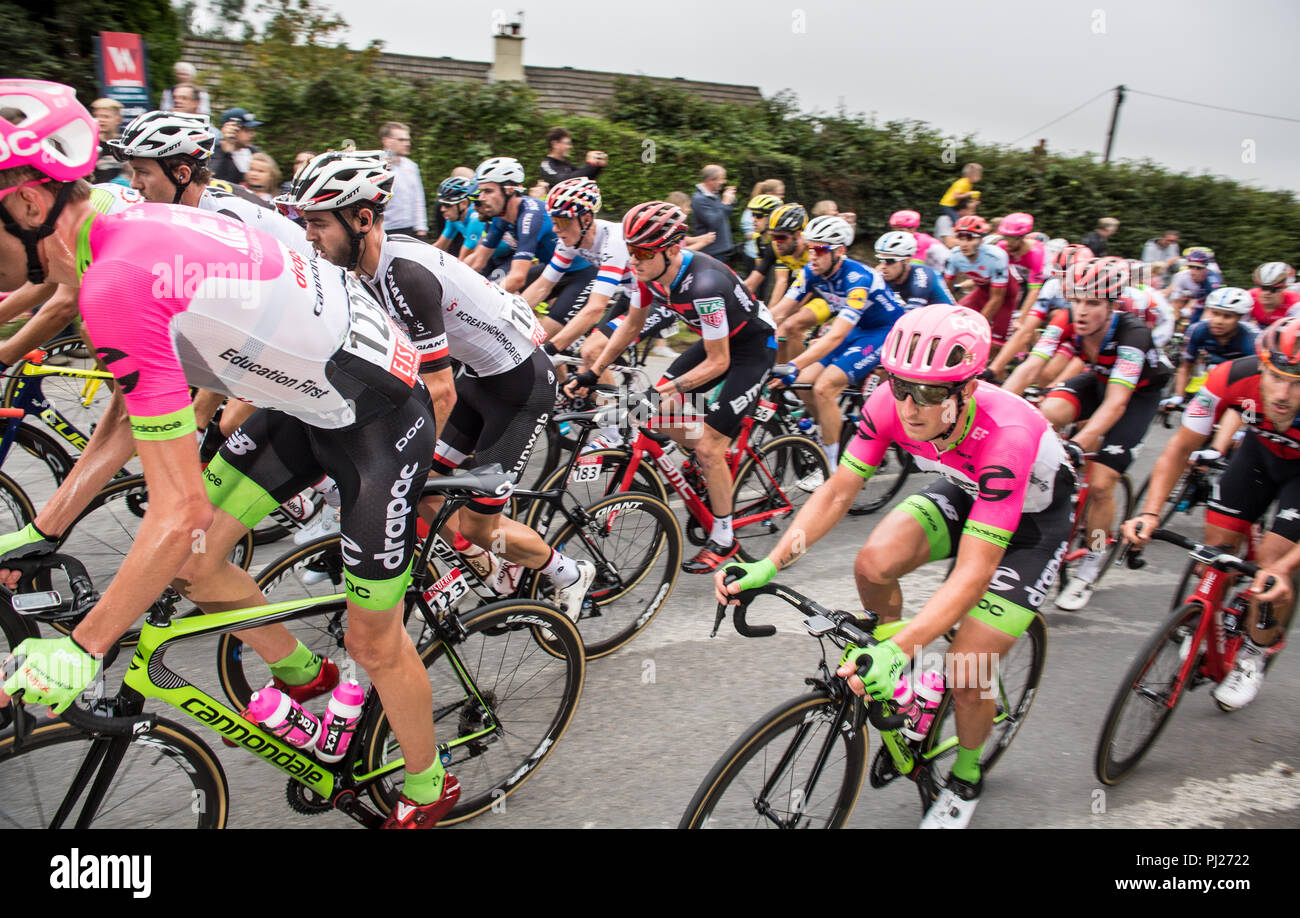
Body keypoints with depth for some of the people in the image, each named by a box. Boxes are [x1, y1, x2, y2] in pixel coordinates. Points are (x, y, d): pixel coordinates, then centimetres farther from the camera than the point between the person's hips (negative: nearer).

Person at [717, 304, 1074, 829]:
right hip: (961, 491, 4)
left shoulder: (1005, 436, -41)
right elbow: (838, 491, -19)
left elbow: (973, 573, -41)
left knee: (963, 677, -10)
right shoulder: (891, 404, -27)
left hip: (1030, 518, -4)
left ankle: (966, 778, 23)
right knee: (873, 564, -26)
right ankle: (890, 668, 6)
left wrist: (898, 650, -52)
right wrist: (767, 565, -30)